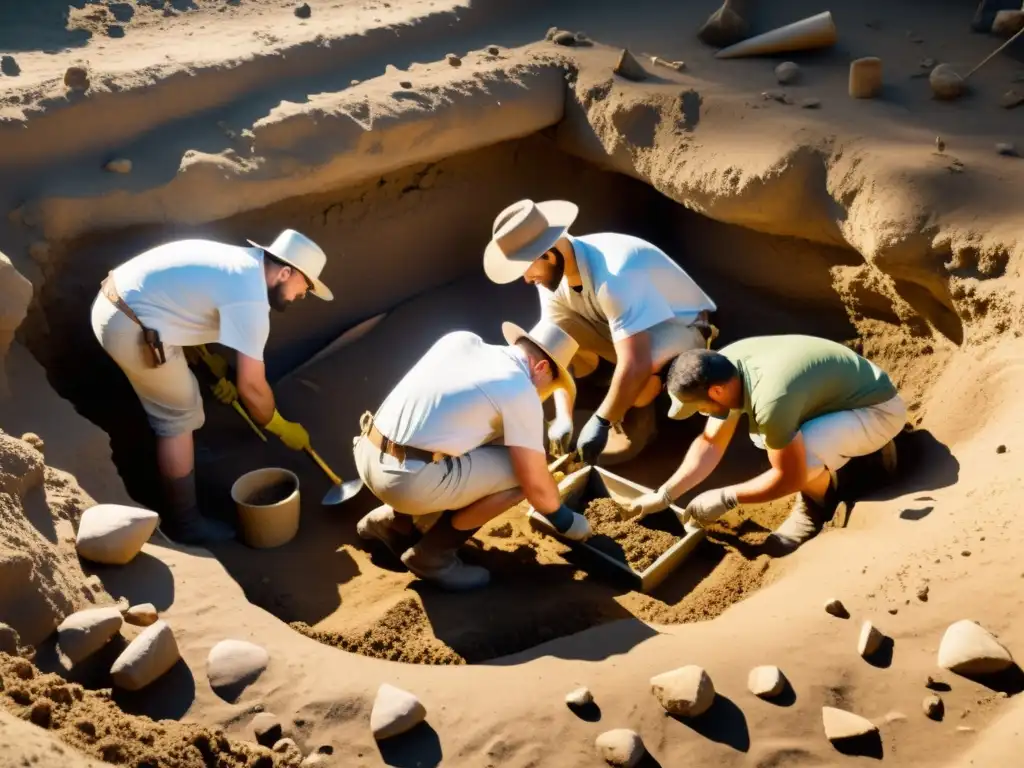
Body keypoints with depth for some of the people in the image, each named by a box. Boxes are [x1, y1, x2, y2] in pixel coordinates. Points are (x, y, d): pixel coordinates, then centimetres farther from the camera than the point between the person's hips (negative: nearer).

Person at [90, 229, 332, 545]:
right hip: (130, 327, -10)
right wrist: (282, 428, 2)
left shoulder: (242, 261, 11)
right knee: (180, 415, 1)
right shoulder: (251, 300, -17)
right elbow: (251, 386, -13)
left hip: (113, 303, 10)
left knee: (173, 407, 25)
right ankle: (183, 522, 14)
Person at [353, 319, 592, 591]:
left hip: (368, 457, 8)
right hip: (408, 480, -8)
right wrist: (564, 520, 17)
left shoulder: (461, 339, 14)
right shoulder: (522, 392, -5)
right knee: (521, 471, 1)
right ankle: (431, 553, 7)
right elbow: (536, 485, -3)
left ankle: (394, 521, 23)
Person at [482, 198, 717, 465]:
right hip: (620, 327, 6)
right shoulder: (553, 270, -15)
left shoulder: (613, 275, -39)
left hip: (680, 325, -6)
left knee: (641, 372, -40)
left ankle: (640, 411, -4)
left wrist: (600, 423, -36)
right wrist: (564, 417, -25)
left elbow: (635, 365, -42)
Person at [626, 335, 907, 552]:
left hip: (879, 407, -9)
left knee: (800, 455, -31)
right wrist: (663, 495, -3)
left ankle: (819, 500, 1)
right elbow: (711, 442, 1)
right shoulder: (724, 363, -9)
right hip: (844, 393, 9)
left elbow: (790, 478, -23)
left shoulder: (769, 401, -36)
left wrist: (724, 498, -15)